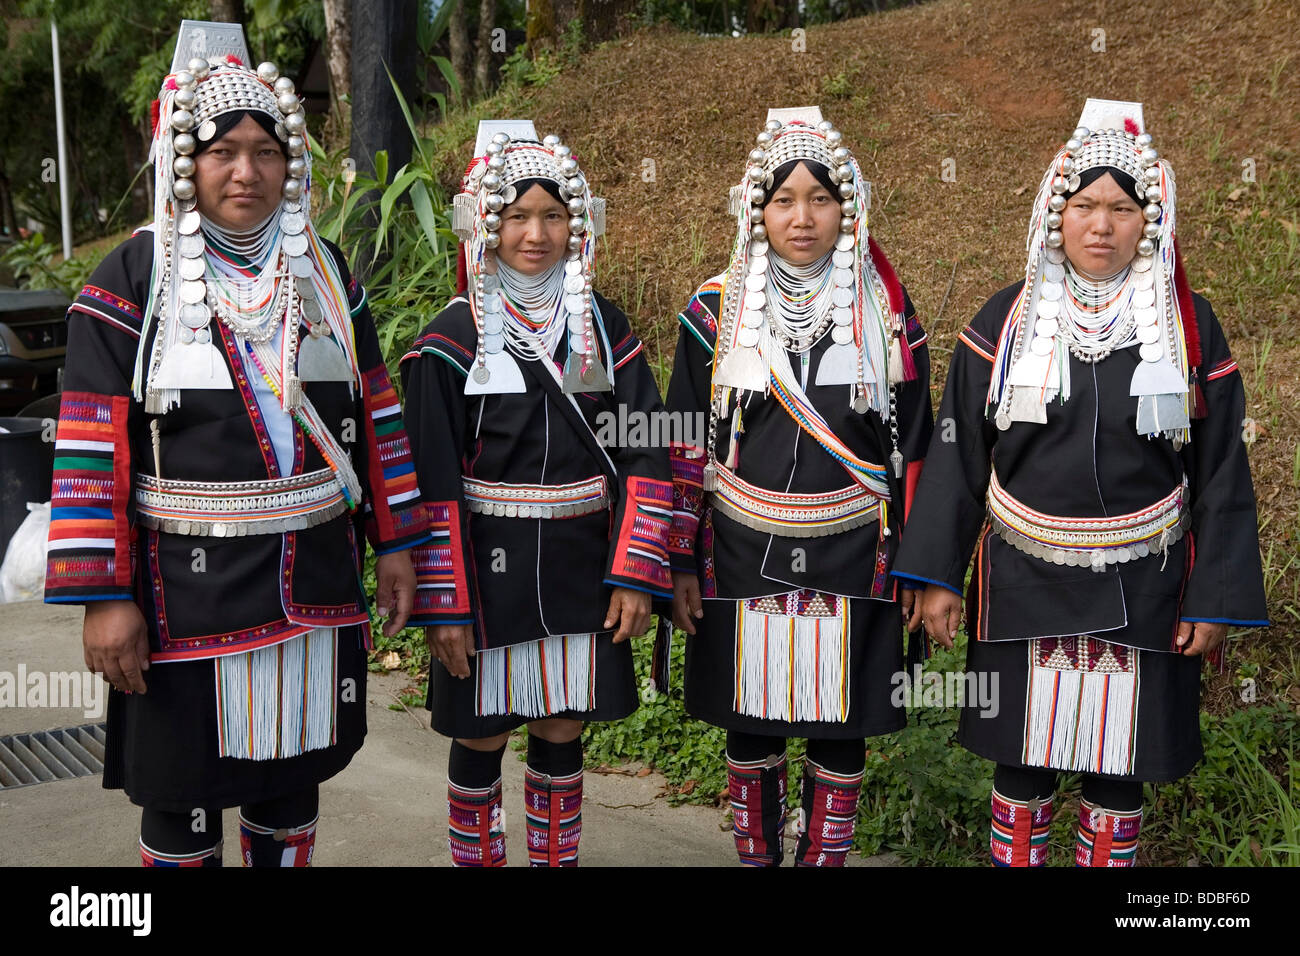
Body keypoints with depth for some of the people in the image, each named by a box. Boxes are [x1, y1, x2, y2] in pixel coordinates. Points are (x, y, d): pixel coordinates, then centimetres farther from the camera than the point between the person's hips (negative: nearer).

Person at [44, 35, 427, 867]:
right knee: (181, 800, 9)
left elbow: (376, 417, 9)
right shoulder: (134, 279, -5)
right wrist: (101, 596, -13)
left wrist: (395, 545, 7)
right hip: (186, 589, -3)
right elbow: (92, 450, -8)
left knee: (292, 778, 17)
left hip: (314, 585, 4)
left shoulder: (325, 272, 7)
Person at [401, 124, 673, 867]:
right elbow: (433, 483, -7)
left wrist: (637, 575, -6)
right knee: (481, 736, 10)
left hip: (582, 574, 2)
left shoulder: (603, 327, 4)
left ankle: (557, 858, 30)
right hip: (486, 573, -2)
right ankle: (476, 860, 28)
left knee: (562, 734, 13)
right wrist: (443, 606, -12)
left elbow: (646, 453, 1)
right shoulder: (452, 339, -4)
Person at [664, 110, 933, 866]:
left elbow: (913, 451, 5)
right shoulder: (716, 312, 0)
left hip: (852, 561, 0)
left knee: (841, 734, 8)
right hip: (743, 558, 0)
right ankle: (757, 856, 29)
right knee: (750, 728, 11)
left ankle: (827, 857, 25)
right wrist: (682, 563, 0)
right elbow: (687, 448, 3)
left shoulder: (887, 314, 1)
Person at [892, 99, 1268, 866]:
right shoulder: (1008, 319, -1)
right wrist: (939, 574, -4)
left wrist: (1216, 599, -2)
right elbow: (959, 454, 0)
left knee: (1117, 763, 11)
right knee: (1022, 759, 11)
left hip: (1141, 592, 0)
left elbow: (1221, 472, 0)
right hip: (1022, 586, 0)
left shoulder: (1190, 327, -1)